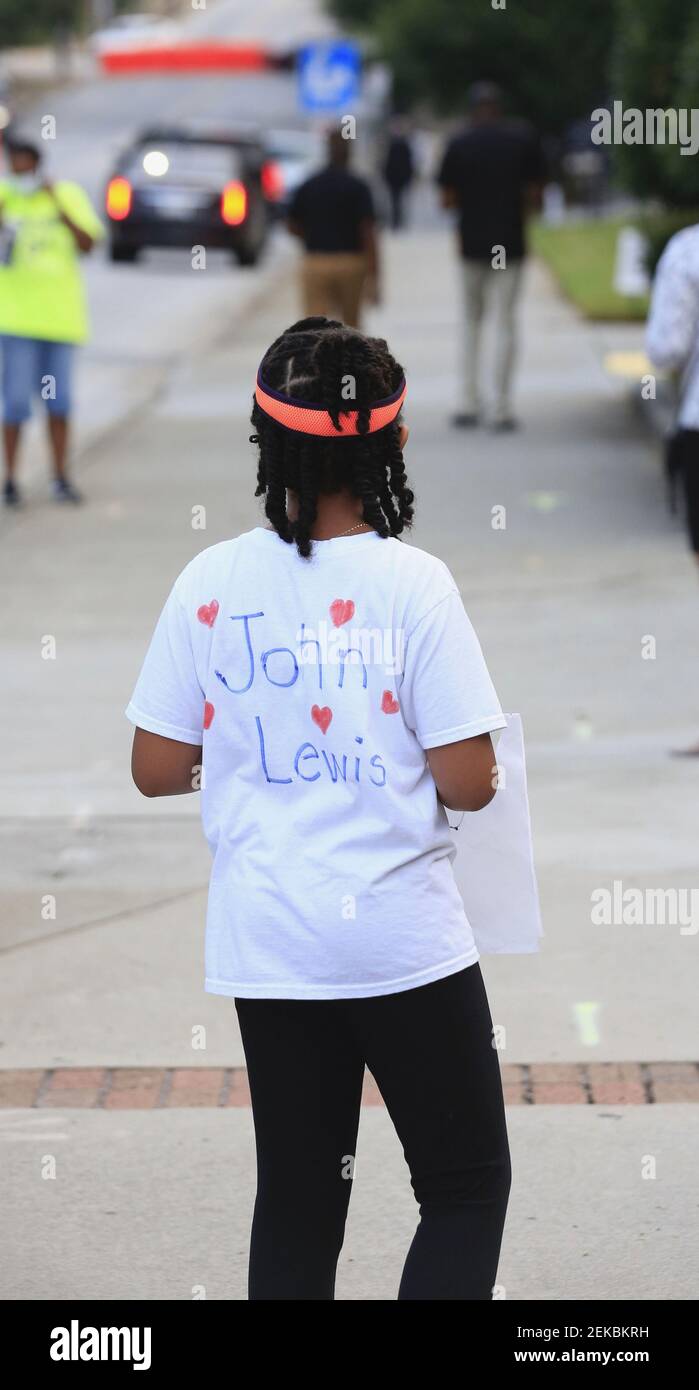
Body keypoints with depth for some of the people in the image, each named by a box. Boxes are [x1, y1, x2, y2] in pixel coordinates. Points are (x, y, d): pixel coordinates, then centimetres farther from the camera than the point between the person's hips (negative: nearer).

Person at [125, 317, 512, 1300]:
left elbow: (156, 769, 0)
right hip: (406, 944, -3)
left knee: (298, 1197, 13)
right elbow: (468, 783, -14)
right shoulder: (413, 584, -13)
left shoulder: (211, 583, -4)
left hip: (266, 949, 3)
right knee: (468, 1184, 11)